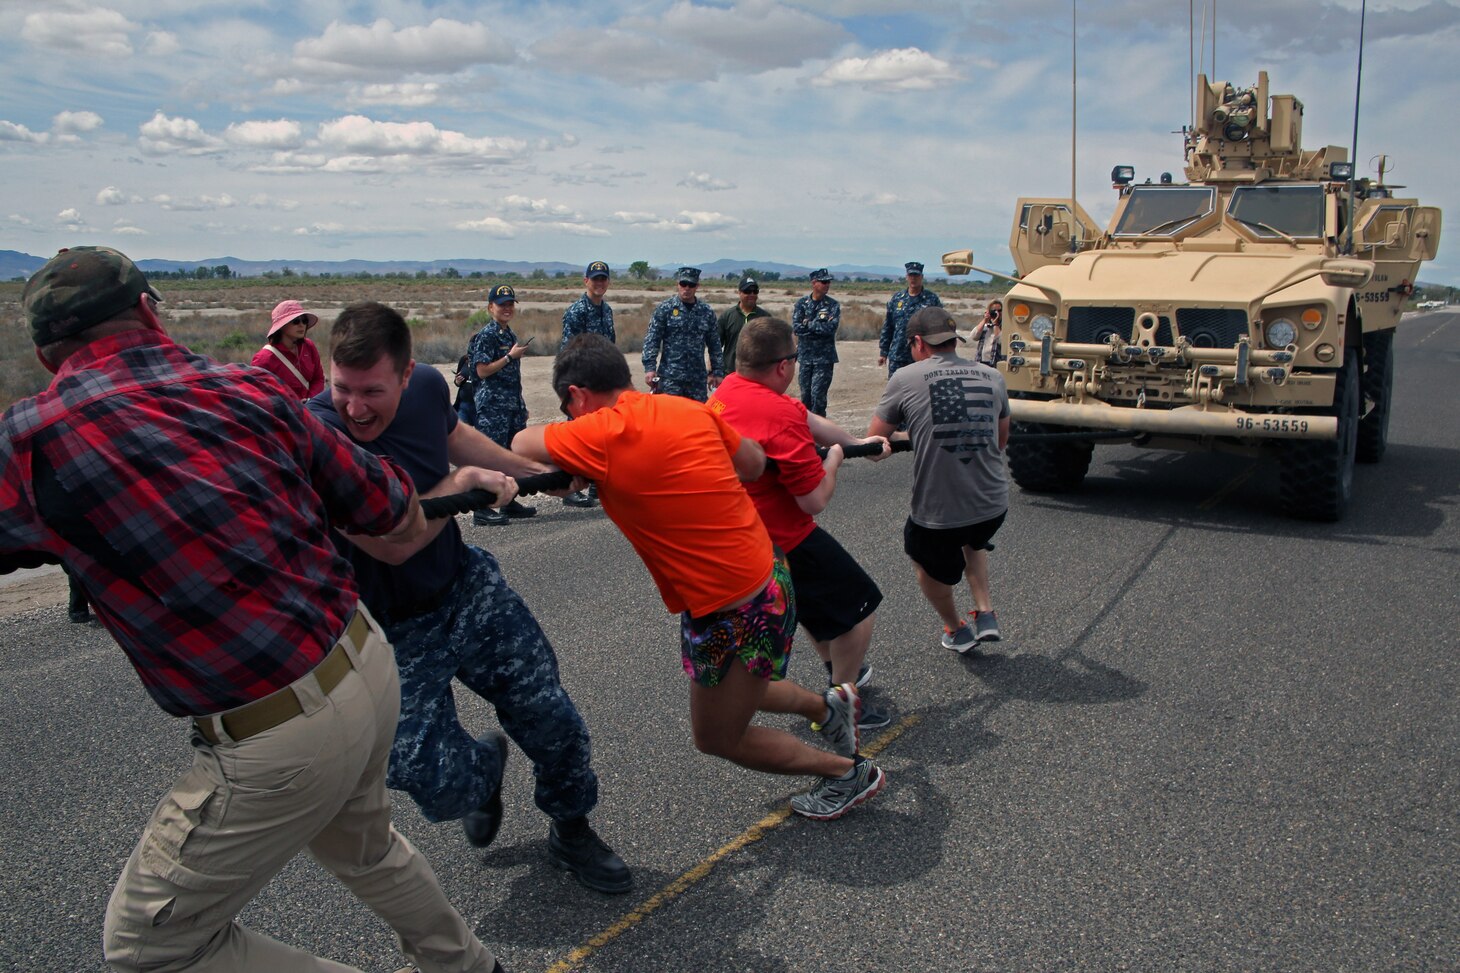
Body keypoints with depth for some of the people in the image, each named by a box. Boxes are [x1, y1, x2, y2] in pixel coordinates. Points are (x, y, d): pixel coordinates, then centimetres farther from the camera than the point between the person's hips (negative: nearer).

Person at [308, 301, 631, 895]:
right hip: (396, 635, -4)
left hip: (470, 587, 5)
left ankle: (570, 834, 32)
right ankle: (487, 766, 29)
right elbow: (391, 544, -28)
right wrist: (464, 482, -19)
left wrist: (536, 472, 27)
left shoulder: (426, 387, -8)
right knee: (442, 792, -9)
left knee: (556, 726, 2)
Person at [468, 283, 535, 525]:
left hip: (512, 403, 9)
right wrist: (511, 356, -15)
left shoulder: (509, 335, 15)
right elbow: (483, 370, -17)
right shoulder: (486, 335, -10)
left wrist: (521, 405, 22)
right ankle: (482, 509, -4)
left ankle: (509, 501, 22)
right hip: (492, 404, -9)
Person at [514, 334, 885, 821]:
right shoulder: (687, 408, 0)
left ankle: (849, 772, 29)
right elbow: (753, 462, 12)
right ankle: (827, 704, 45)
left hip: (738, 613, -9)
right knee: (727, 692, 32)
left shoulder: (604, 434, -23)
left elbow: (522, 444, -9)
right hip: (765, 572, 9)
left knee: (717, 736, 16)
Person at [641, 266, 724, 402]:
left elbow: (714, 344, 12)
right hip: (670, 377, -3)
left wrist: (717, 371, 9)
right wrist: (650, 367, -13)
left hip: (698, 378, 3)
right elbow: (651, 340, -3)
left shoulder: (706, 312, 9)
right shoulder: (664, 309, 0)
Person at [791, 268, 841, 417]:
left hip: (825, 356, -2)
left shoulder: (833, 305, 1)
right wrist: (819, 326, -11)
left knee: (818, 393, -7)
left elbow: (831, 327, -14)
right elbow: (796, 328, -8)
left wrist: (808, 324, -10)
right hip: (805, 355, 3)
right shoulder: (801, 304, 5)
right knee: (805, 393, 9)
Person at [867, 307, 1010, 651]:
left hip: (937, 512, -4)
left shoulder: (905, 380, -8)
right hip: (994, 506, 4)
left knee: (926, 560, 30)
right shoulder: (992, 377, 5)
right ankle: (985, 614, 28)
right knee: (973, 542, 39)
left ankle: (956, 630, 43)